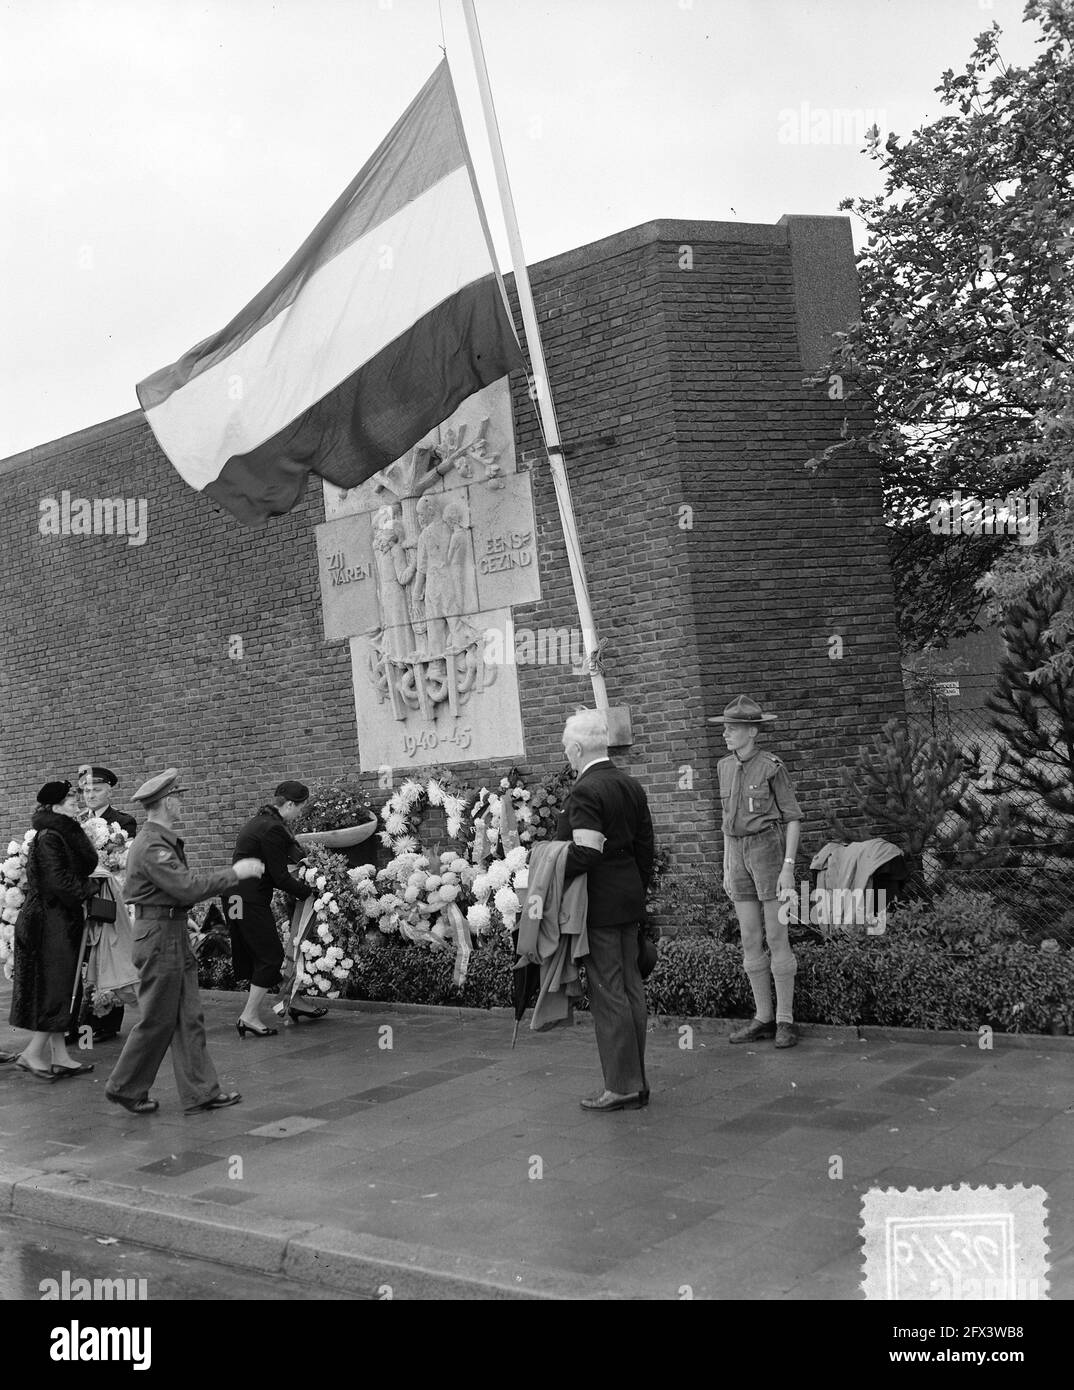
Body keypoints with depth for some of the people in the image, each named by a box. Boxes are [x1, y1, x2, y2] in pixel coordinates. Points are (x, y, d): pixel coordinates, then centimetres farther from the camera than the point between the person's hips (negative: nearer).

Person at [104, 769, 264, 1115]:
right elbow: (187, 888, -25)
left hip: (175, 934, 10)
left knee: (189, 1018, 10)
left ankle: (200, 1092, 14)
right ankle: (124, 1087, 16)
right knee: (158, 1019, 1)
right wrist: (234, 873, -19)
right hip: (159, 934, -10)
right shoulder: (152, 846, -19)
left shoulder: (165, 840, 14)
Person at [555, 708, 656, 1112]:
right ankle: (636, 1082, 20)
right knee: (631, 989, 13)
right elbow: (645, 847, 14)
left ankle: (622, 1086, 3)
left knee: (608, 994, -2)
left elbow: (584, 853, -23)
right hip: (630, 900, 9)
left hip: (599, 904, -9)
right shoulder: (632, 786, 10)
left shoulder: (586, 791, -16)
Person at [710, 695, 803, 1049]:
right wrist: (727, 869, 14)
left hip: (769, 850, -6)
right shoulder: (726, 767, 9)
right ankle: (763, 1019, 14)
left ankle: (785, 1021, 4)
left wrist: (788, 867, -16)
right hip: (739, 855, 6)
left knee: (776, 938, -5)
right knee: (750, 940, 6)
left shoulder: (771, 766, -10)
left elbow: (793, 816, -9)